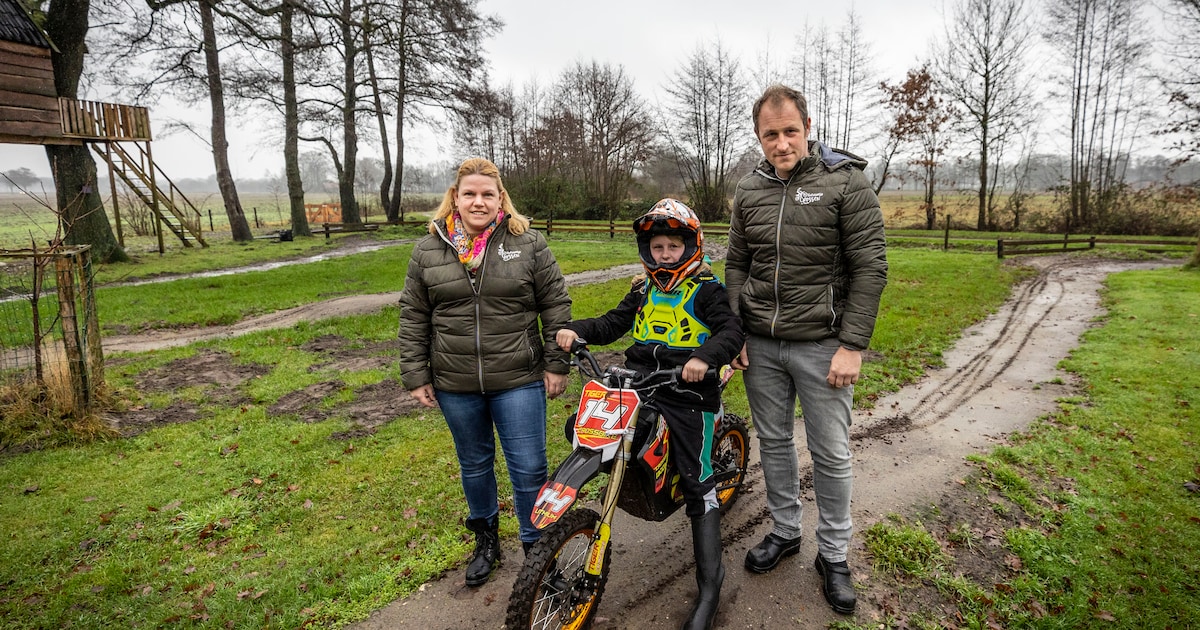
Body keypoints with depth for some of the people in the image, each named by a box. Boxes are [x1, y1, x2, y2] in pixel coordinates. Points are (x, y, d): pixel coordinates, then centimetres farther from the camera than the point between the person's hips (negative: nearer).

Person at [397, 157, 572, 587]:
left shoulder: (529, 244, -3)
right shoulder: (428, 250, 2)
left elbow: (555, 306, -1)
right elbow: (413, 318, 5)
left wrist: (556, 365, -5)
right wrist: (415, 376, 2)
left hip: (519, 381, -2)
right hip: (455, 385, 3)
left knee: (529, 467, 3)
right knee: (474, 464, 19)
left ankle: (536, 547, 24)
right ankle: (486, 539, 41)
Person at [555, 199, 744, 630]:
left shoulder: (705, 288, -3)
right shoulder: (644, 290, 15)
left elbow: (732, 331, -14)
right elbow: (613, 324, 12)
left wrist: (704, 356, -34)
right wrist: (575, 329, -5)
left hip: (688, 389, -5)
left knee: (698, 484, -4)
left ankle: (709, 586, 5)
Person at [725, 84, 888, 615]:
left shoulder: (846, 182, -7)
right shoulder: (749, 191, 7)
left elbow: (869, 267, -9)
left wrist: (853, 346, -14)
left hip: (821, 345, -4)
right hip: (759, 345, 4)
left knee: (831, 455, 6)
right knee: (773, 442, 15)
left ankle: (833, 554, 25)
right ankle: (785, 531, 35)